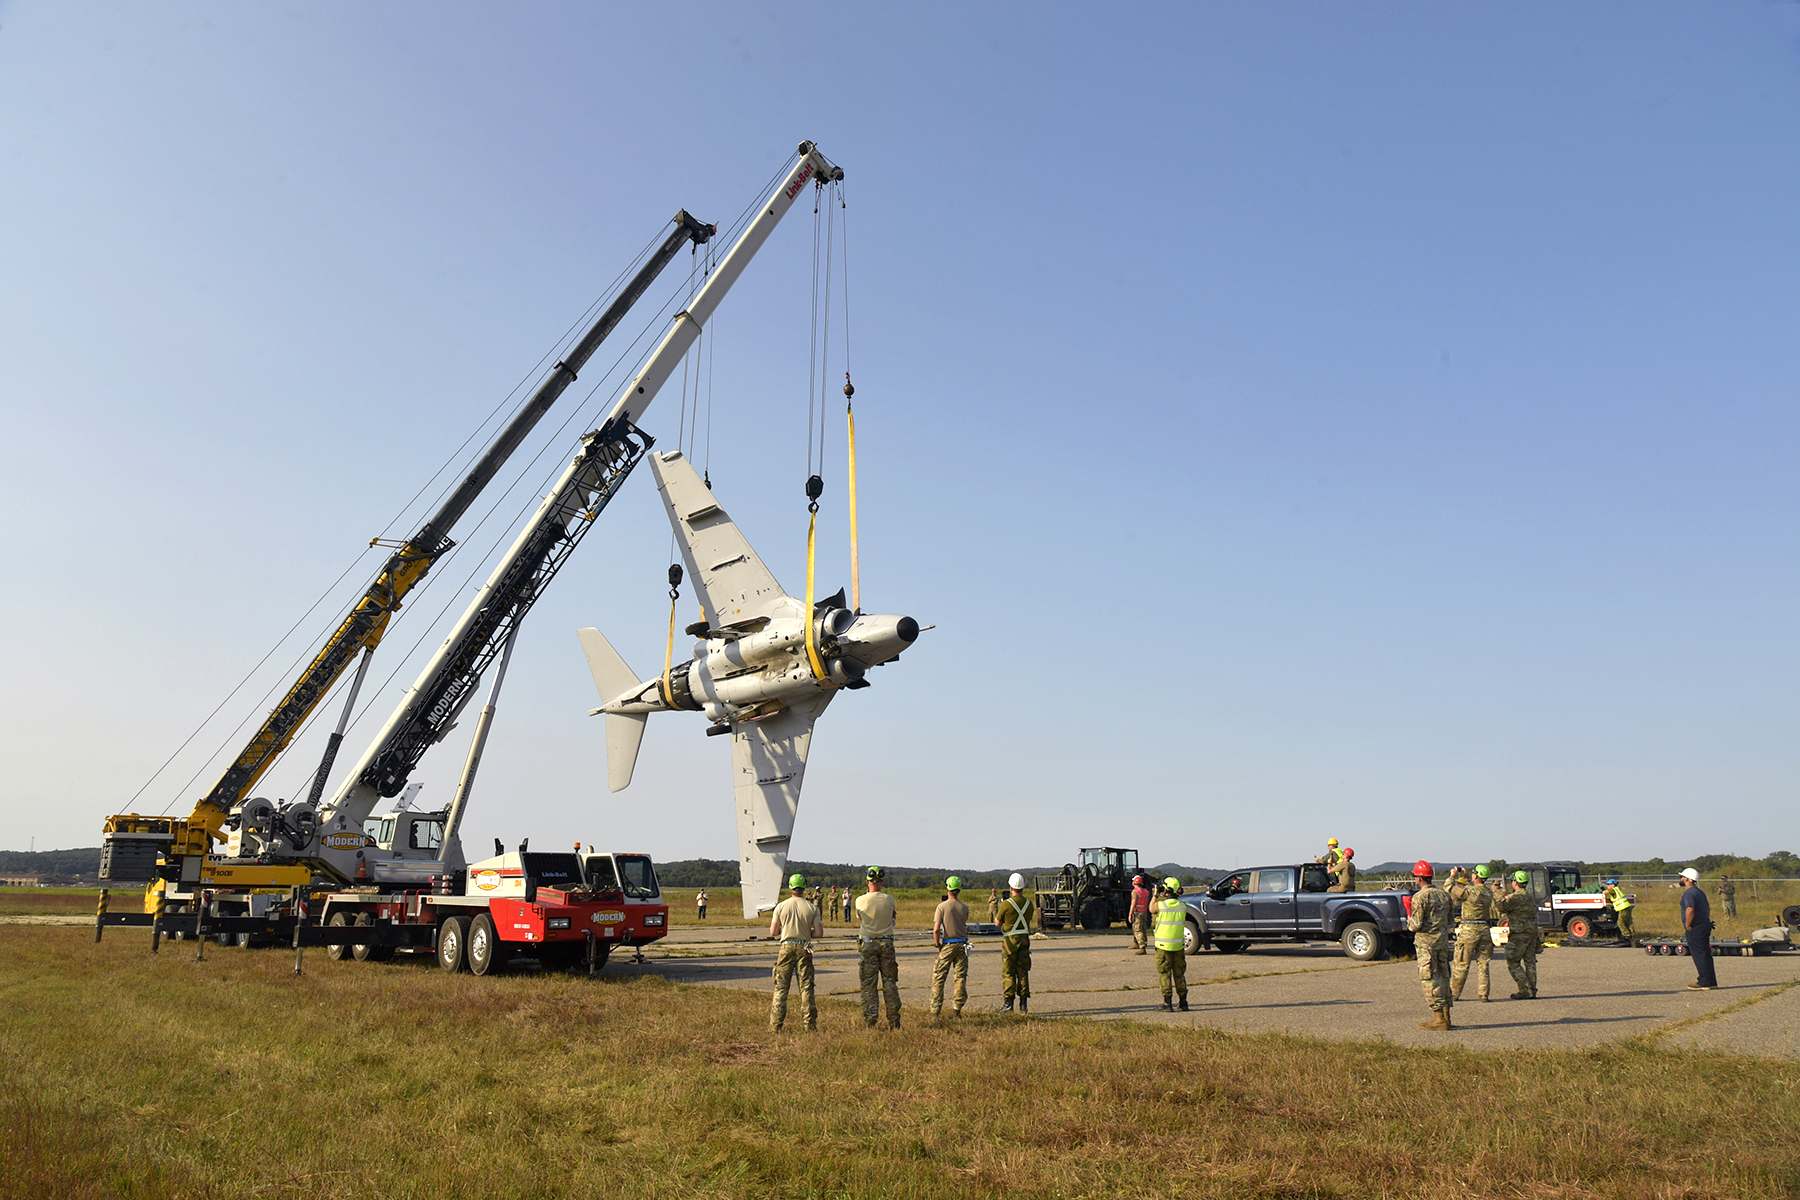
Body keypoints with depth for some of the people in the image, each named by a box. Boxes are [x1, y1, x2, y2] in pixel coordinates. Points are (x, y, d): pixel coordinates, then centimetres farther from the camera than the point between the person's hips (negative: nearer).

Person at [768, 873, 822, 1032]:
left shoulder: (781, 907, -1)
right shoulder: (812, 907, -1)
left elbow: (773, 932, 0)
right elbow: (819, 933, -4)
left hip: (786, 948, 0)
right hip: (804, 949, 0)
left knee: (781, 988, 5)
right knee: (806, 987, 7)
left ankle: (775, 1025, 3)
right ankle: (810, 1025, 8)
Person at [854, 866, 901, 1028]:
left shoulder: (860, 901, -9)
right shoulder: (889, 899, -5)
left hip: (868, 944, -2)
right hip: (887, 943, 2)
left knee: (868, 984, 4)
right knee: (889, 981, 9)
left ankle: (870, 1021, 4)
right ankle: (894, 1021, 9)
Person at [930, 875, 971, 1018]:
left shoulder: (942, 907, -9)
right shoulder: (964, 908, 1)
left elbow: (936, 929, -13)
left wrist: (938, 945, -1)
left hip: (947, 945, -3)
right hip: (962, 945, 3)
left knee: (938, 978, 5)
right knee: (960, 977, 8)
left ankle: (935, 1010, 4)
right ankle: (957, 1009, 5)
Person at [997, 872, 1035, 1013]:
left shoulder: (1006, 904, -12)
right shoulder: (1029, 904, 3)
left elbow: (998, 923, -1)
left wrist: (996, 908, 16)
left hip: (1010, 940, -4)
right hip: (1025, 939, 4)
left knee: (1008, 973, 2)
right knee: (1023, 972, 9)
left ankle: (1008, 1003, 1)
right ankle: (1024, 1004, 9)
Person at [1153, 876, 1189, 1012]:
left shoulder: (1160, 905, -14)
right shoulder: (1183, 906, -3)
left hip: (1163, 946, -4)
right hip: (1179, 945, 4)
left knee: (1164, 973, 4)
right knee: (1179, 973, 14)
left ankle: (1167, 1003, 1)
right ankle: (1183, 1002, 17)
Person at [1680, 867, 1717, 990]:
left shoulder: (1688, 893, -16)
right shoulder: (1700, 892, 16)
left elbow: (1690, 910, -28)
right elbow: (1708, 908, 25)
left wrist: (1687, 925, -18)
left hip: (1695, 929, -10)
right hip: (1705, 925, 10)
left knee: (1699, 955, -5)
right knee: (1706, 954, 13)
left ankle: (1704, 983, -4)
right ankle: (1711, 982, 18)